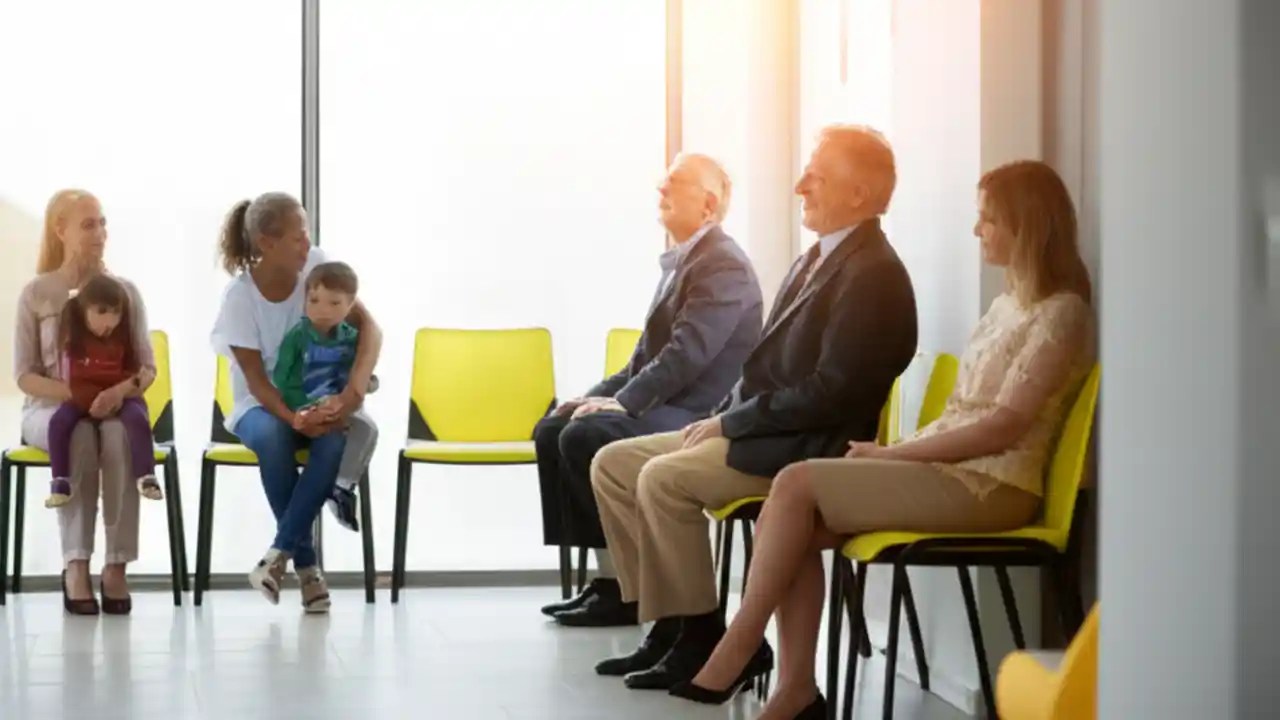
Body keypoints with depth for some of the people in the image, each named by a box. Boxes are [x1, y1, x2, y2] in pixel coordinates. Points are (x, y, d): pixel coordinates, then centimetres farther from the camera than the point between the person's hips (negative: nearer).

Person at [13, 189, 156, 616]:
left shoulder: (124, 291, 8)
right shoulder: (36, 294, 3)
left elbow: (147, 368, 3)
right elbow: (25, 375, -2)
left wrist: (121, 390, -21)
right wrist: (77, 395, -20)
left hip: (115, 408, 1)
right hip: (51, 409, -1)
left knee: (120, 435, -36)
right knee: (79, 434, -38)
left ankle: (116, 566, -35)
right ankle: (75, 566, -39)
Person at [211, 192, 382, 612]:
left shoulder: (317, 265, -10)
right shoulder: (240, 296, -16)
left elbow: (368, 326, -16)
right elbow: (256, 379, -17)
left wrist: (357, 384, -34)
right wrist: (294, 418, -37)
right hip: (263, 403, -2)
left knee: (336, 440, -34)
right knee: (272, 436, -37)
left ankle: (280, 552, -26)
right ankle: (305, 563, -23)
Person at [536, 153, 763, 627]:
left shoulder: (724, 267, -13)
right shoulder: (679, 262, 18)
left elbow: (686, 355, -22)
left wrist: (622, 402, -22)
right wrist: (602, 394, 7)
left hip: (699, 418, -10)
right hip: (664, 406, 10)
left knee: (584, 437, -26)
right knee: (551, 431, 0)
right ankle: (608, 575, -1)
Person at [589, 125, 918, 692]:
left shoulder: (873, 274, -15)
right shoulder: (815, 260, 16)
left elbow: (831, 392, -22)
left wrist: (729, 421, -16)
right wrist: (720, 418, 4)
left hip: (809, 448, -10)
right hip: (760, 431, 10)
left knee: (663, 477, -27)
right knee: (613, 464, 4)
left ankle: (702, 635, -14)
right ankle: (668, 619, 4)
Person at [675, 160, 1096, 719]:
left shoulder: (1060, 313, -8)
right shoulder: (1008, 305, 21)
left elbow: (1003, 427, -15)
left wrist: (891, 453, -13)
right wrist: (895, 453, -1)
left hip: (989, 485, -8)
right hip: (947, 470, 8)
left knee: (796, 484, -20)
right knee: (792, 526, -13)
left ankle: (738, 648, -12)